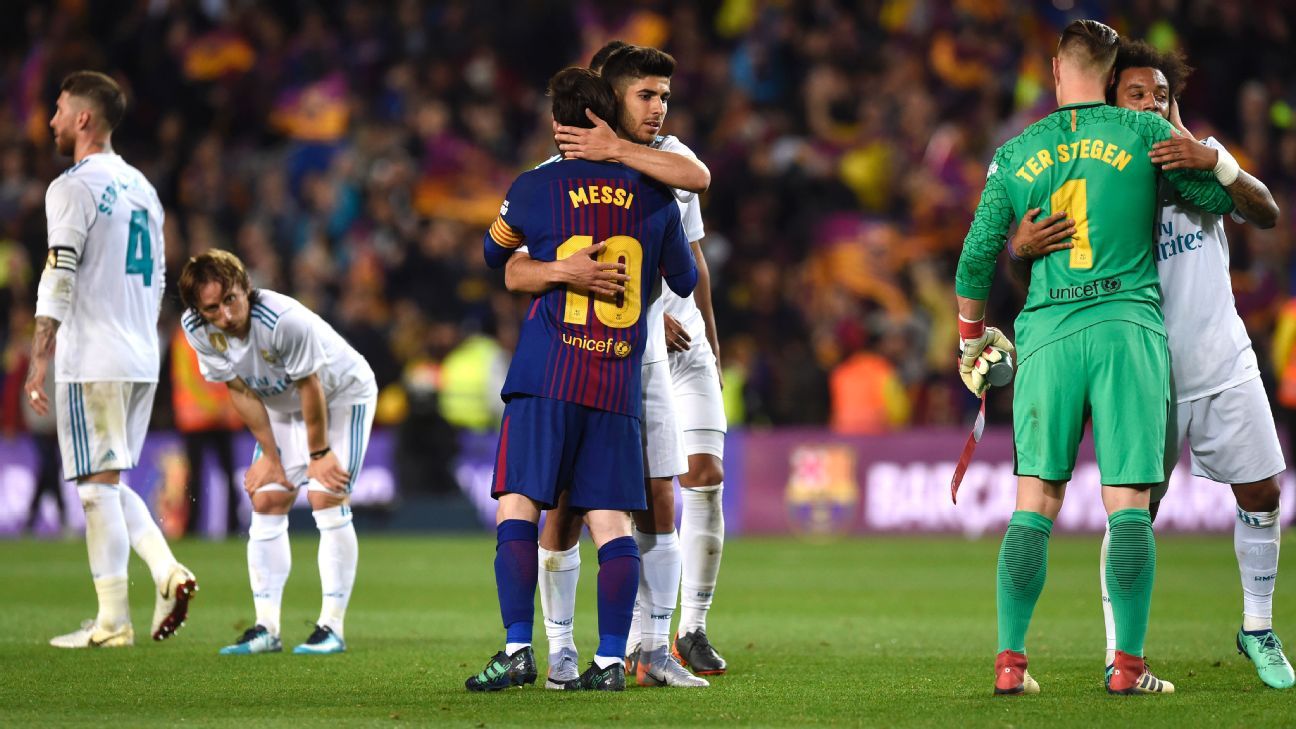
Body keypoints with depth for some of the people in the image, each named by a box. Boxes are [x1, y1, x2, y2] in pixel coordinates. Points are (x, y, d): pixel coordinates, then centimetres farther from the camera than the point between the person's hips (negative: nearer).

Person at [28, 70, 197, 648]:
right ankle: (168, 572, -2)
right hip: (142, 361, 8)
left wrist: (38, 362, -16)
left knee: (99, 486, -4)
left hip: (92, 362, -8)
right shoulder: (141, 188, 16)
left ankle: (112, 622, -3)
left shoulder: (74, 188, -10)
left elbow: (59, 281, -16)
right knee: (111, 483, 16)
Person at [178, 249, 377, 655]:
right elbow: (241, 392, -10)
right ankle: (266, 629, -2)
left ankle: (332, 627, -13)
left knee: (327, 500, -16)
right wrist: (270, 456, -7)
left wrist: (319, 453, -16)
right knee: (266, 503, -3)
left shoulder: (284, 320, -39)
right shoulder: (196, 329, -21)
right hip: (283, 404, 6)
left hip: (342, 394, -6)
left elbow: (310, 388, -26)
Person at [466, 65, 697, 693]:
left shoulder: (535, 189, 2)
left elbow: (495, 253, 22)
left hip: (547, 376, -3)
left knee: (517, 506, -2)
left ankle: (518, 649, -12)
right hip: (620, 382, 3)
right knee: (610, 520, 2)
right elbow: (685, 282, 18)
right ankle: (610, 659, -4)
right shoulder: (653, 195, 7)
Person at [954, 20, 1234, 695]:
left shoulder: (1015, 154, 11)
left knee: (1034, 502, 5)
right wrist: (1200, 155, 31)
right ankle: (1128, 664, -7)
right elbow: (1219, 196, 10)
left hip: (1047, 334, 2)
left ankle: (1010, 661, 0)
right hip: (1128, 324, -2)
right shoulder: (1142, 132, 3)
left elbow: (976, 257, 14)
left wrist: (972, 340, 28)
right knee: (1128, 502, -3)